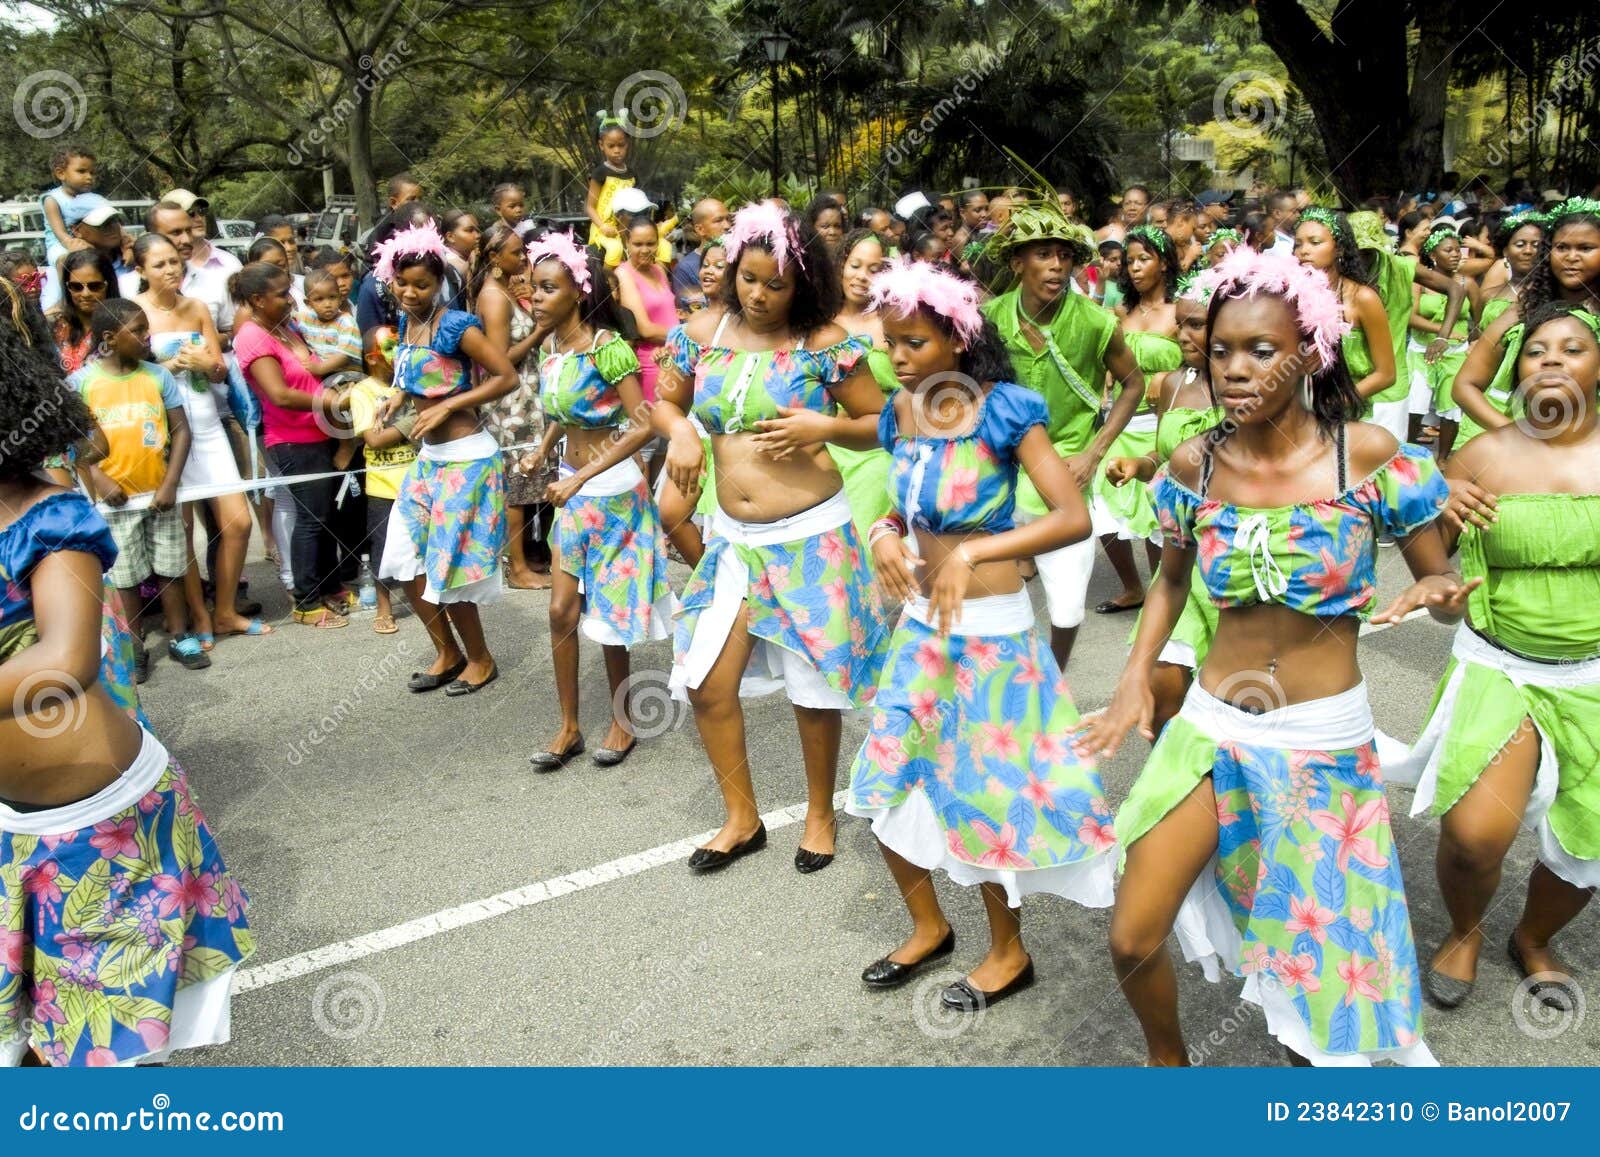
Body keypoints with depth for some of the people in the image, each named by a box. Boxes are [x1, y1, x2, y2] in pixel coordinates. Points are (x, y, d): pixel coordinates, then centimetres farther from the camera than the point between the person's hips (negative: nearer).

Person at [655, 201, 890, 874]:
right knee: (706, 683, 2)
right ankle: (742, 818, 24)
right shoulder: (702, 333, 2)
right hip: (733, 536, 4)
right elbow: (664, 401, 16)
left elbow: (877, 425, -3)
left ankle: (820, 813, 31)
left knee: (813, 685, 6)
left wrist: (824, 427, -21)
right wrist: (678, 430, -6)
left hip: (811, 536, -4)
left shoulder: (825, 344, -9)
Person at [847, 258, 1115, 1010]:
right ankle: (929, 927, 35)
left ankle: (1008, 952, 30)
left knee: (984, 794, 5)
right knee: (884, 782, 10)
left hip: (991, 629, -6)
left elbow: (1074, 517, -22)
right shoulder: (902, 413, 4)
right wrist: (886, 533, -5)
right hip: (921, 625, 7)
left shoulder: (1002, 410, -15)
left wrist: (971, 554, -30)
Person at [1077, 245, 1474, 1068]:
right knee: (1131, 940, 1)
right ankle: (1167, 1061, 34)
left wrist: (1431, 593, -27)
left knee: (1318, 954, 13)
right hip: (1210, 727, 2)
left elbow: (1445, 586, -4)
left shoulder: (1367, 454, -13)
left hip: (1325, 740, -2)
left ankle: (1307, 1045, 49)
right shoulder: (1195, 463, -5)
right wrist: (1135, 677, 1)